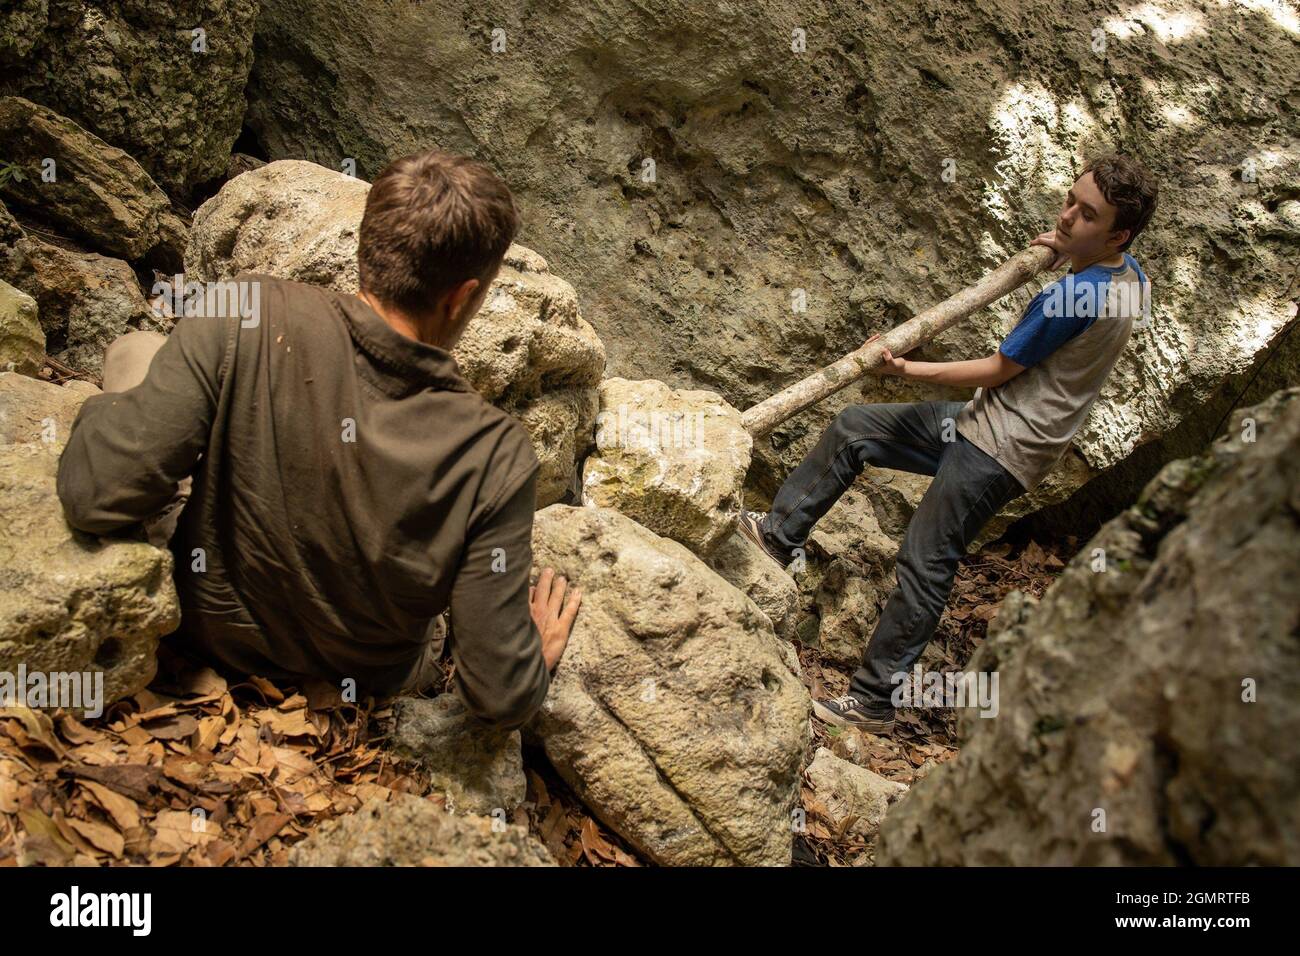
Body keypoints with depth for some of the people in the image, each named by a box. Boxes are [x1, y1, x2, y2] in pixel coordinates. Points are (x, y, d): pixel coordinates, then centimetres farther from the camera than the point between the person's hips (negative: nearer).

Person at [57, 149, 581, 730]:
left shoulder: (245, 320, -32)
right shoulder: (495, 458, -30)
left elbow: (93, 495, -26)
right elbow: (501, 699, -24)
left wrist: (103, 410, -4)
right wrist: (539, 656, 0)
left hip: (205, 624, 0)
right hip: (371, 687, 1)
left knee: (135, 350, 13)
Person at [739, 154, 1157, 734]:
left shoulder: (1074, 295, -23)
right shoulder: (1129, 274, 5)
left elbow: (998, 370, -18)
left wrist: (909, 370, -11)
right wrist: (1063, 256, 9)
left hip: (1000, 449, -10)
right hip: (985, 420, 11)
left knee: (924, 563, -8)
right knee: (851, 429, 10)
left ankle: (874, 701, 1)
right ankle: (778, 537, 16)